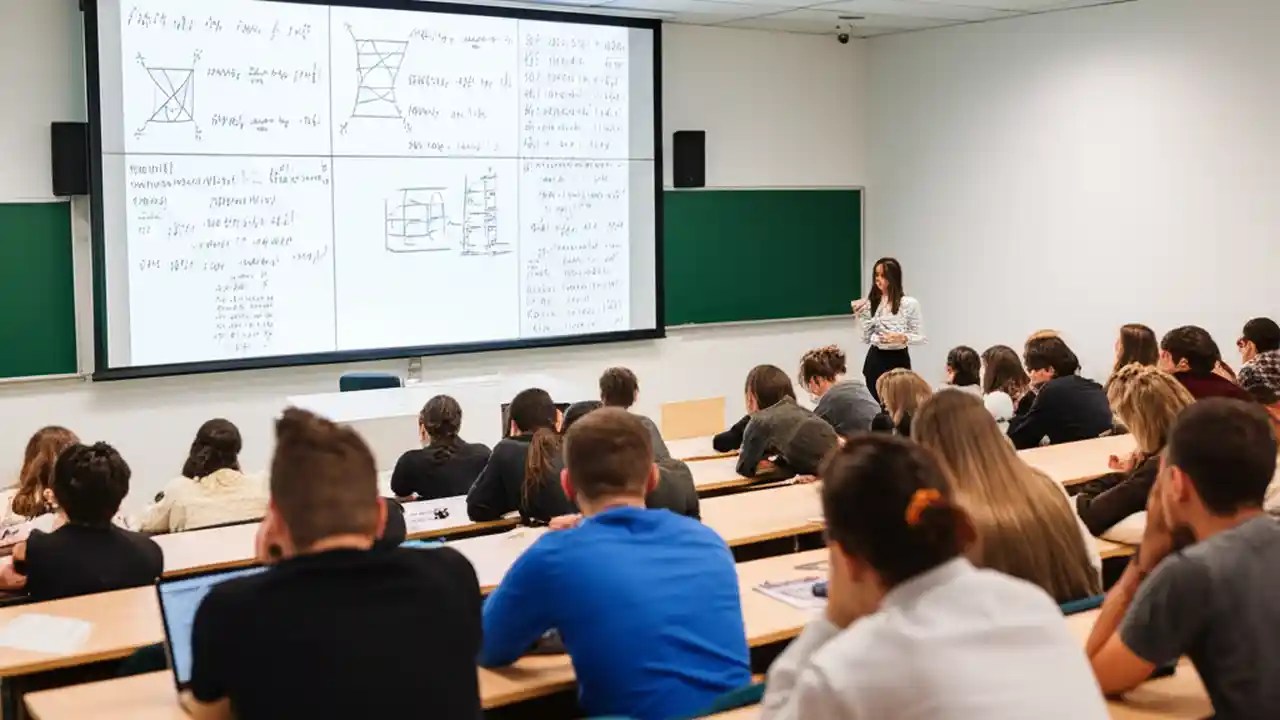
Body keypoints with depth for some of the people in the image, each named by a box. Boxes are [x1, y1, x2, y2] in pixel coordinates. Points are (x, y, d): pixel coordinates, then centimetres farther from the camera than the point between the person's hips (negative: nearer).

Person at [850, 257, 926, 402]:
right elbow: (866, 338, 5)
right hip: (875, 359, 4)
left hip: (898, 359, -4)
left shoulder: (909, 303, -7)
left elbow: (920, 337, -5)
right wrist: (860, 314, -5)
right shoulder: (871, 302, 6)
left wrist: (902, 337, -23)